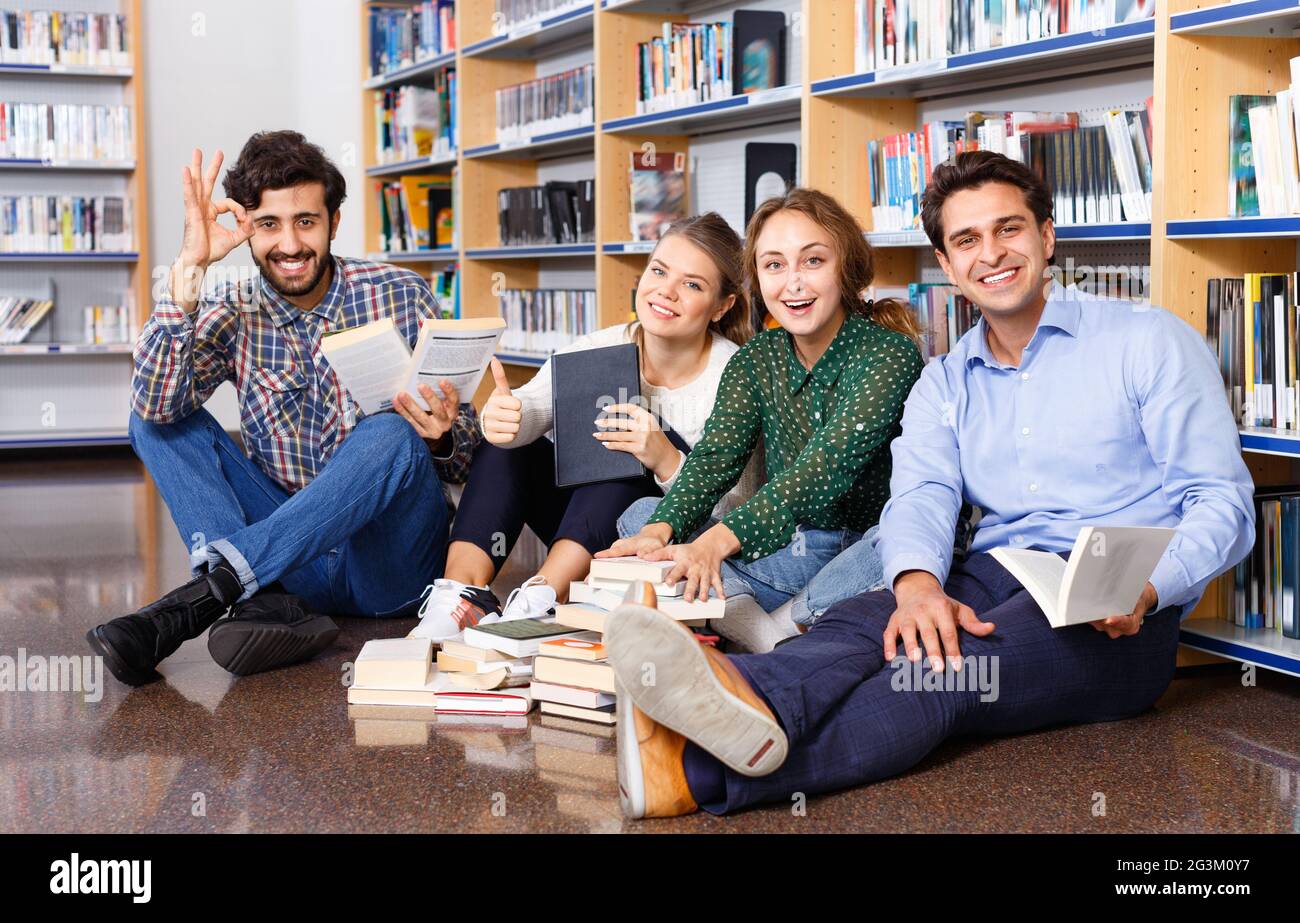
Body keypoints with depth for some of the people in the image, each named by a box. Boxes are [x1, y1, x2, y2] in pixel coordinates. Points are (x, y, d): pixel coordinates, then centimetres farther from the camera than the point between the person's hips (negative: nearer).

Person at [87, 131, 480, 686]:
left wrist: (443, 436, -27)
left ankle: (204, 595, -30)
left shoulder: (400, 296, -3)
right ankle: (269, 606, -28)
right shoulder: (233, 312, 2)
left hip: (392, 565, -2)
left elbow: (462, 460, -3)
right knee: (157, 420, -9)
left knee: (392, 435, -30)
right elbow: (156, 404, -18)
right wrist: (189, 269, -22)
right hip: (295, 555, 3)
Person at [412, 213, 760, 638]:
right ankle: (462, 595, -29)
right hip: (590, 548, 4)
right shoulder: (596, 350, -4)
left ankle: (540, 599, -38)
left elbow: (737, 512, -19)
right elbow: (535, 404, -23)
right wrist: (502, 415, -47)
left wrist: (667, 461, -37)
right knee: (505, 443, -14)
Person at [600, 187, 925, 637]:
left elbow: (826, 466, -25)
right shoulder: (756, 359, 7)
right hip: (789, 547, 6)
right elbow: (714, 457, -5)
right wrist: (660, 529, -27)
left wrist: (718, 540, -38)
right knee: (641, 514, -8)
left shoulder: (890, 352, -11)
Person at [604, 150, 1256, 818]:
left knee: (941, 671, -33)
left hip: (1114, 616, -4)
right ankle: (754, 704, -64)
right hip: (991, 582, 5)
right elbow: (920, 495, 0)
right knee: (861, 620, -29)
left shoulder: (1149, 342, 6)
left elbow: (1221, 500, 0)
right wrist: (917, 582, -25)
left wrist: (1145, 589, -21)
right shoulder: (944, 383, 18)